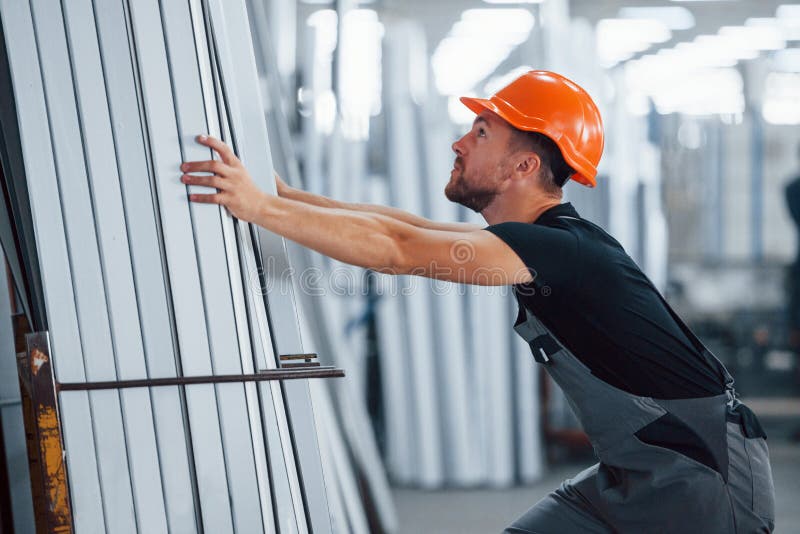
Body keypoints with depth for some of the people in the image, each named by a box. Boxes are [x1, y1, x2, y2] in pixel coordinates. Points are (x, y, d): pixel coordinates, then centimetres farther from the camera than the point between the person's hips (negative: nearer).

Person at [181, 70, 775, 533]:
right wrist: (286, 194, 9)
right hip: (632, 478, 9)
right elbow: (408, 225, 11)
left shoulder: (564, 249, -23)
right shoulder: (542, 241, 7)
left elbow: (398, 250, -29)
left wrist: (261, 207, -28)